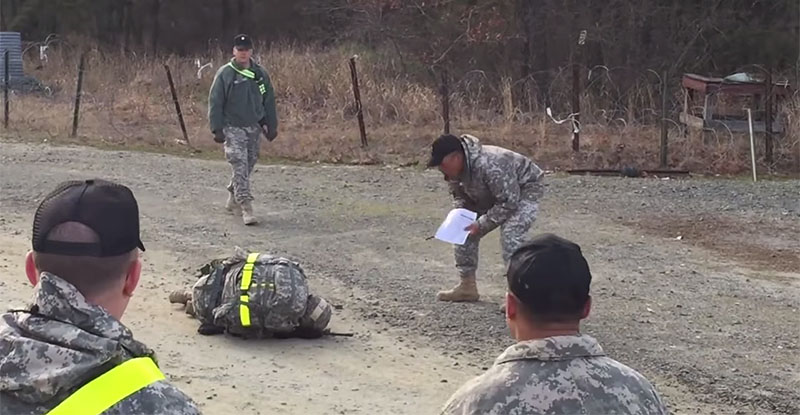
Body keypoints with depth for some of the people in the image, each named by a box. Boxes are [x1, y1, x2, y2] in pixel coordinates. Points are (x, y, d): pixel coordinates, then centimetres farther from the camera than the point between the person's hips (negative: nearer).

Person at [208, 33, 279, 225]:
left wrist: (271, 126, 12)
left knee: (248, 166, 12)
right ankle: (246, 208, -15)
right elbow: (215, 103, -5)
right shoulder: (225, 74, -6)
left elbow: (269, 101, 13)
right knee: (240, 167, -12)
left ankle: (233, 201, 30)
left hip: (254, 128, 5)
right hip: (233, 128, -5)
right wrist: (217, 129, -10)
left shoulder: (260, 74, 6)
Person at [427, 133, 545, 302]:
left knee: (511, 236, -28)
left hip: (524, 191, -9)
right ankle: (467, 286, 15)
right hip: (494, 194, 9)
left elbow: (509, 202, -34)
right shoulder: (455, 168, -13)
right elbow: (459, 195, 6)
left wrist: (481, 224, -32)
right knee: (464, 232, 6)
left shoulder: (488, 165, -39)